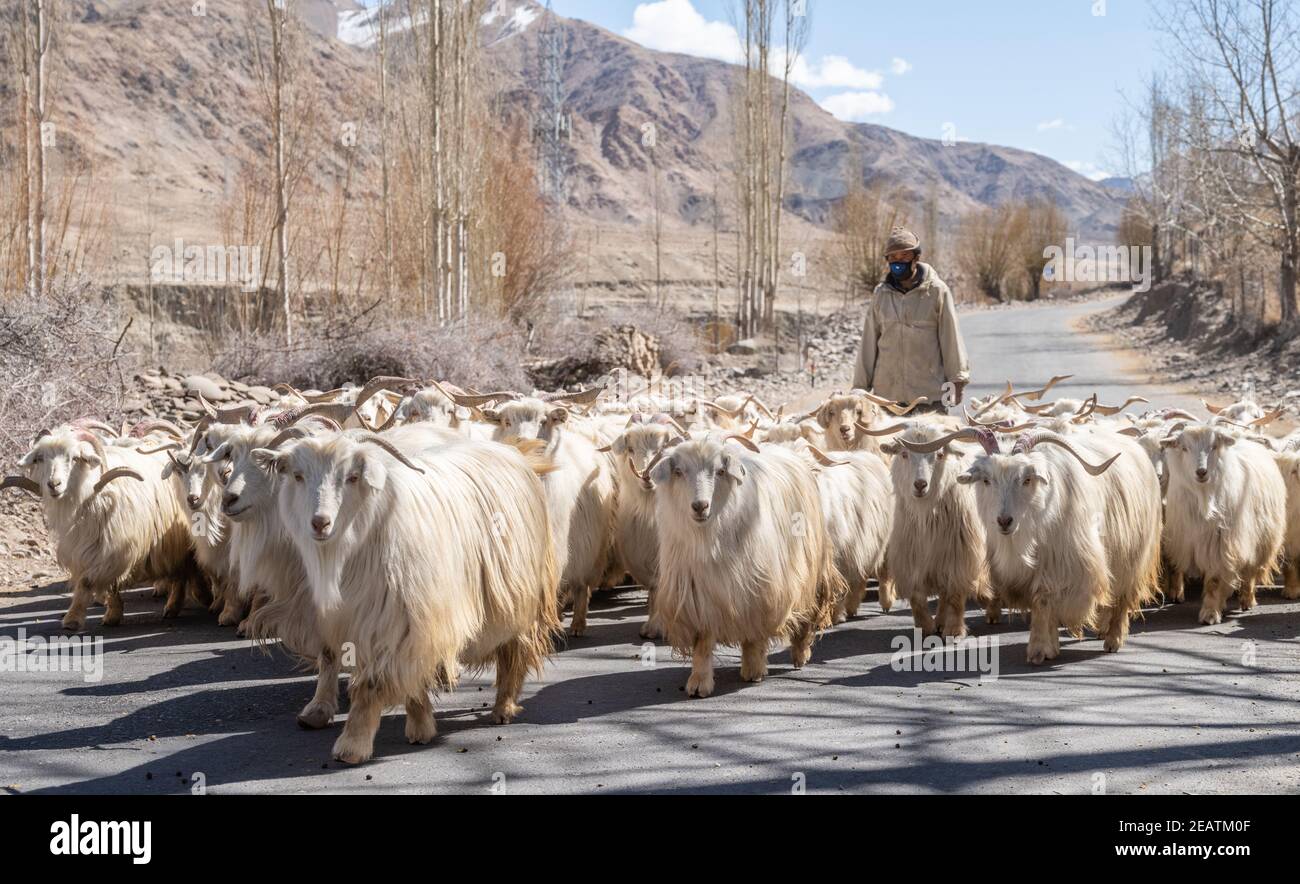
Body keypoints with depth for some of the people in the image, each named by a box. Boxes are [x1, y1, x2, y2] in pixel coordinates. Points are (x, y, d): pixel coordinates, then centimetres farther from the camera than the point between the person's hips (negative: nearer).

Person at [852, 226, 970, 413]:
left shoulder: (936, 291, -1)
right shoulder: (881, 294, 8)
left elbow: (951, 337, 3)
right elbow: (869, 343, 12)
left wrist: (957, 381, 3)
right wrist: (861, 386, 12)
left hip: (930, 392, -2)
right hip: (887, 393, 2)